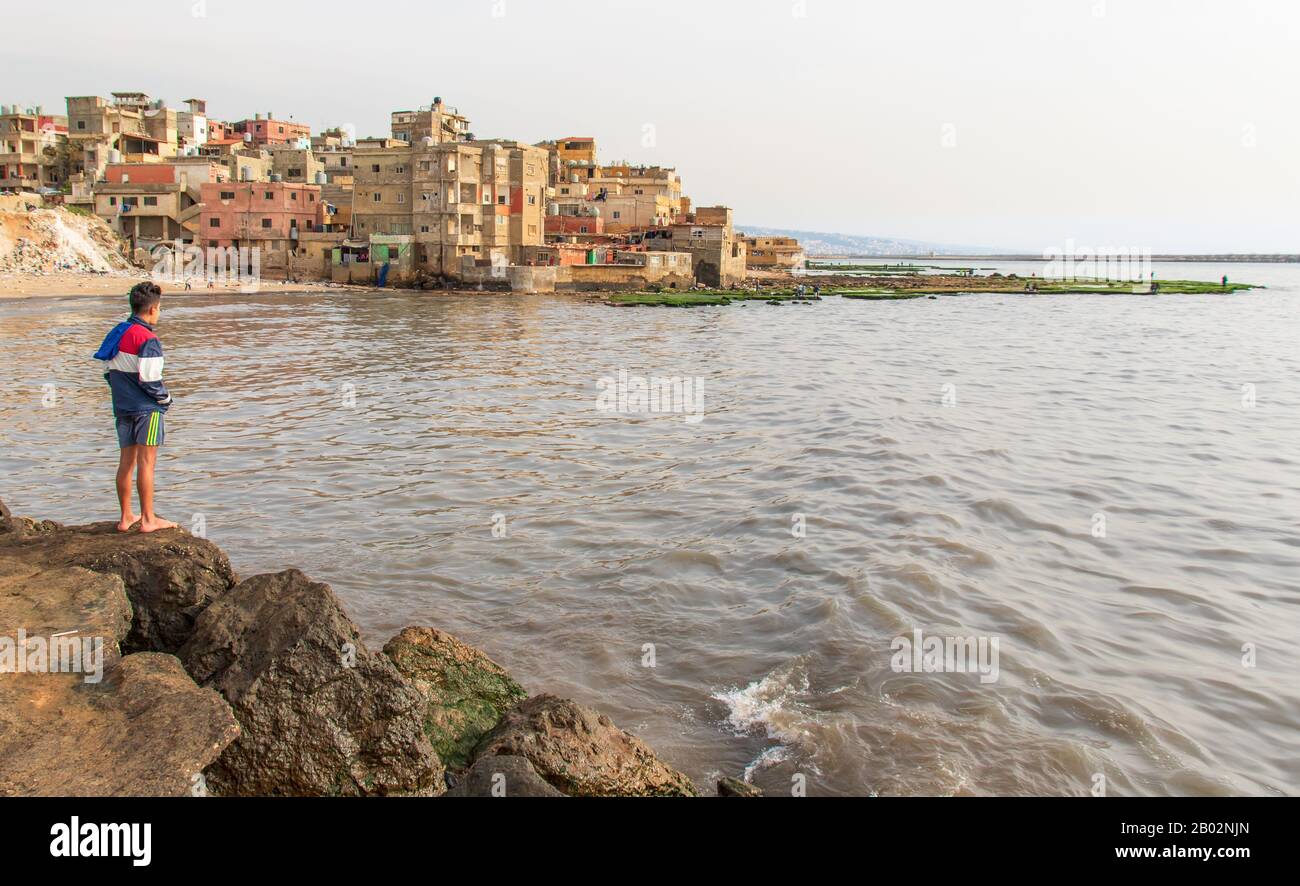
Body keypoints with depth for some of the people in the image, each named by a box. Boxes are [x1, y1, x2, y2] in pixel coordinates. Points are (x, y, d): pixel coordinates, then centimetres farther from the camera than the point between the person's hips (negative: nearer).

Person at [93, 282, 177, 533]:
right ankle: (148, 520, 0)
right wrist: (166, 399, -3)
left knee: (126, 461, 12)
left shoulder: (116, 334, 10)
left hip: (122, 407, 8)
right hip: (147, 408, -8)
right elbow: (149, 379, -19)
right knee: (146, 462, -4)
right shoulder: (147, 339, -16)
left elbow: (108, 371, 14)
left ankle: (126, 517, 19)